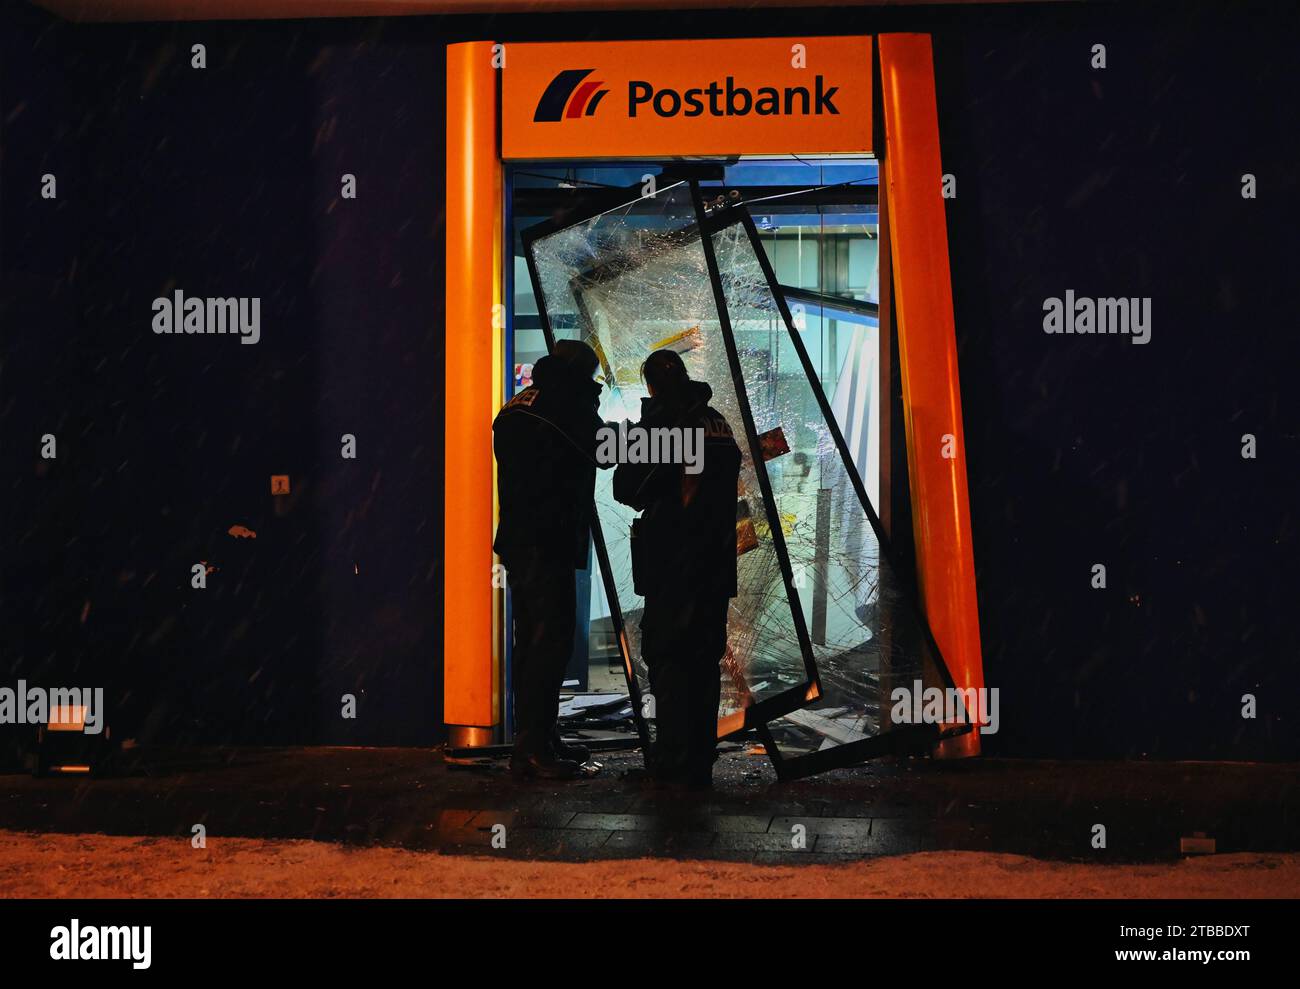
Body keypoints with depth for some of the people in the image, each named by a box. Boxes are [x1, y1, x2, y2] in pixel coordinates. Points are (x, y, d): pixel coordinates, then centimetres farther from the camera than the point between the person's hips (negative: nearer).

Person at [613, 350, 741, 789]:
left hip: (672, 563, -6)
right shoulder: (719, 423, 11)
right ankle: (701, 760, 15)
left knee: (668, 658, -3)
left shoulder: (658, 422, -9)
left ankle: (674, 764, -6)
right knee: (704, 658, 11)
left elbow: (625, 489, -5)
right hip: (717, 561, 6)